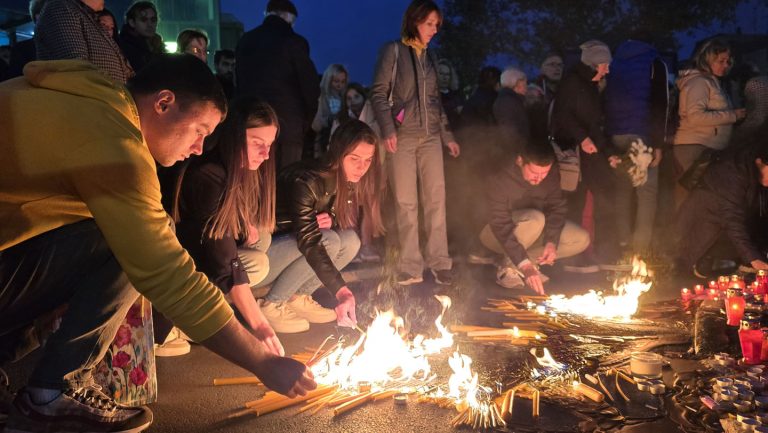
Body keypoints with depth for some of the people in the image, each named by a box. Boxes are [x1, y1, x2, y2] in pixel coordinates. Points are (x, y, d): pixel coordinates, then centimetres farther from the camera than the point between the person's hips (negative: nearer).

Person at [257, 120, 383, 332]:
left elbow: (350, 223, 8)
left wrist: (333, 219, -17)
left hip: (287, 255, 8)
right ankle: (271, 305, -15)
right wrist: (341, 291, -42)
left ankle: (298, 298, -2)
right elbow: (309, 243, -35)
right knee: (329, 241, -28)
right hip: (259, 254, -7)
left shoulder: (350, 185, -4)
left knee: (350, 241, -12)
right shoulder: (305, 181, -28)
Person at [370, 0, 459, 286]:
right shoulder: (393, 51, 2)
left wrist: (447, 135, 17)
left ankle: (438, 262, 2)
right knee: (405, 203, -5)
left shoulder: (429, 58, 18)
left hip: (431, 136, 5)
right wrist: (387, 130, -16)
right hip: (402, 136, -5)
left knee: (436, 199, -2)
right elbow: (378, 93, -4)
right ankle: (410, 267, -2)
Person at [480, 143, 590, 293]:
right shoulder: (500, 180, -32)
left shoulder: (552, 173, -15)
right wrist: (525, 266, -43)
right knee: (535, 219, -36)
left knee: (582, 239, -11)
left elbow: (556, 207, -7)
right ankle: (508, 266, -17)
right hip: (498, 236, -6)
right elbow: (502, 228, -35)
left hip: (531, 234, 6)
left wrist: (552, 241, -25)